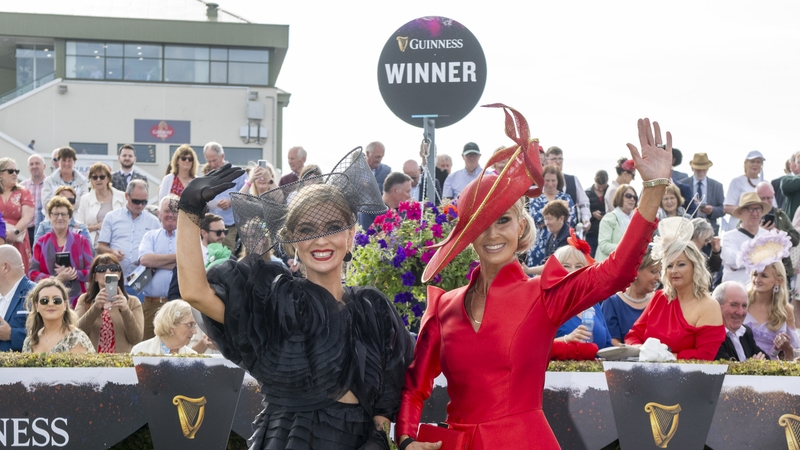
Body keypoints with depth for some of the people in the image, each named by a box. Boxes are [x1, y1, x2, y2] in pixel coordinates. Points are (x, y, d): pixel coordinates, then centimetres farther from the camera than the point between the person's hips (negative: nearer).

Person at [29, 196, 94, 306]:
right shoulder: (41, 243, 11)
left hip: (76, 300, 0)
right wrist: (58, 278, -12)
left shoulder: (81, 241, 10)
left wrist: (74, 273, -15)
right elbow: (32, 273, 3)